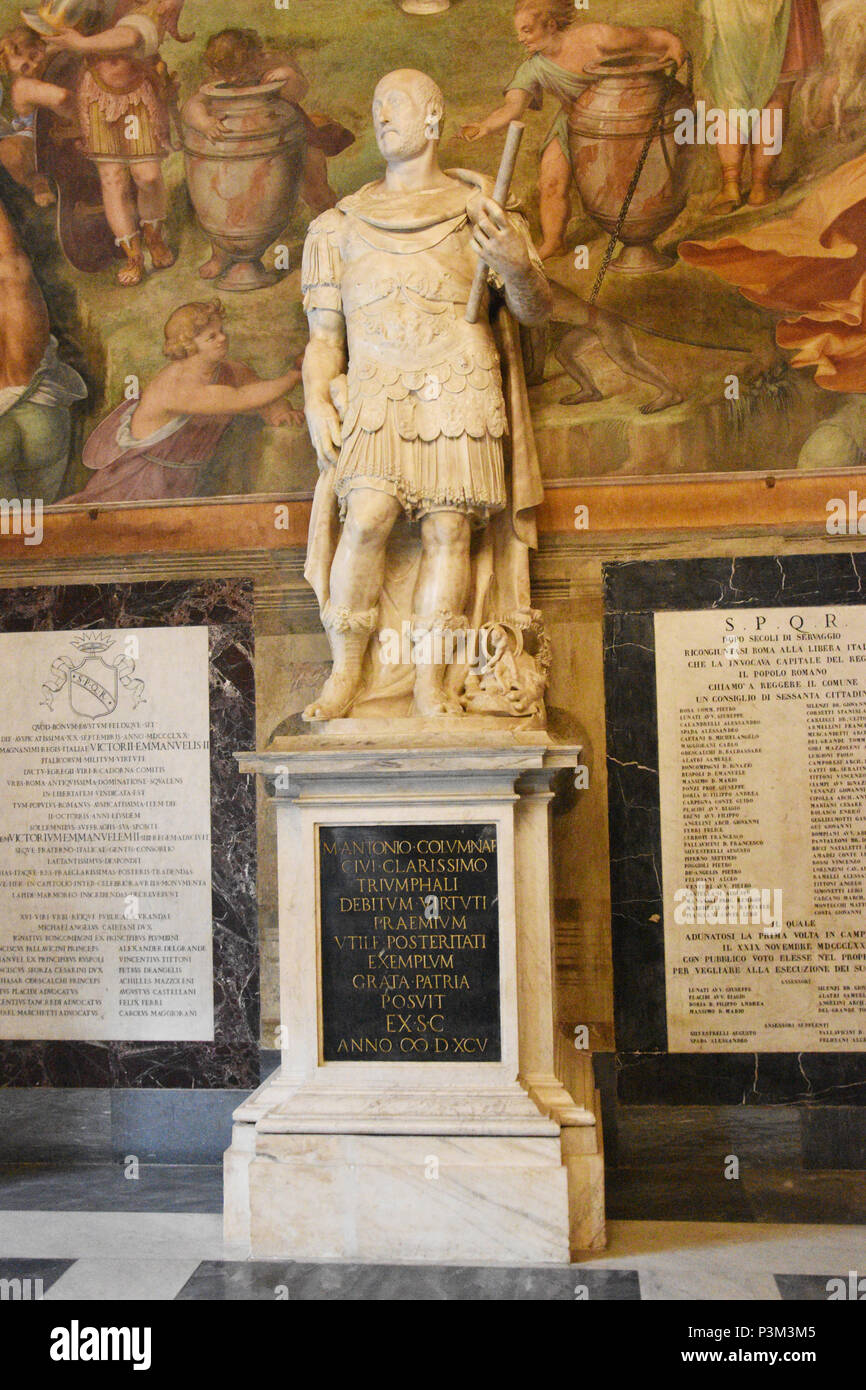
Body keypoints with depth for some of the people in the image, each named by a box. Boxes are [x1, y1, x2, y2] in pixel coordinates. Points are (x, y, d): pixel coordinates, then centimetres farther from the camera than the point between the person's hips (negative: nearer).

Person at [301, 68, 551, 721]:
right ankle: (347, 672, -11)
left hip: (460, 388, 0)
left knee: (449, 527, -11)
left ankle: (432, 678, -5)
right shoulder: (343, 225, 21)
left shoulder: (479, 208, 15)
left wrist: (517, 265, -18)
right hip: (376, 391, 1)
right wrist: (317, 401, 0)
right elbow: (325, 333, 18)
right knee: (367, 516, -20)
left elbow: (535, 309, 4)